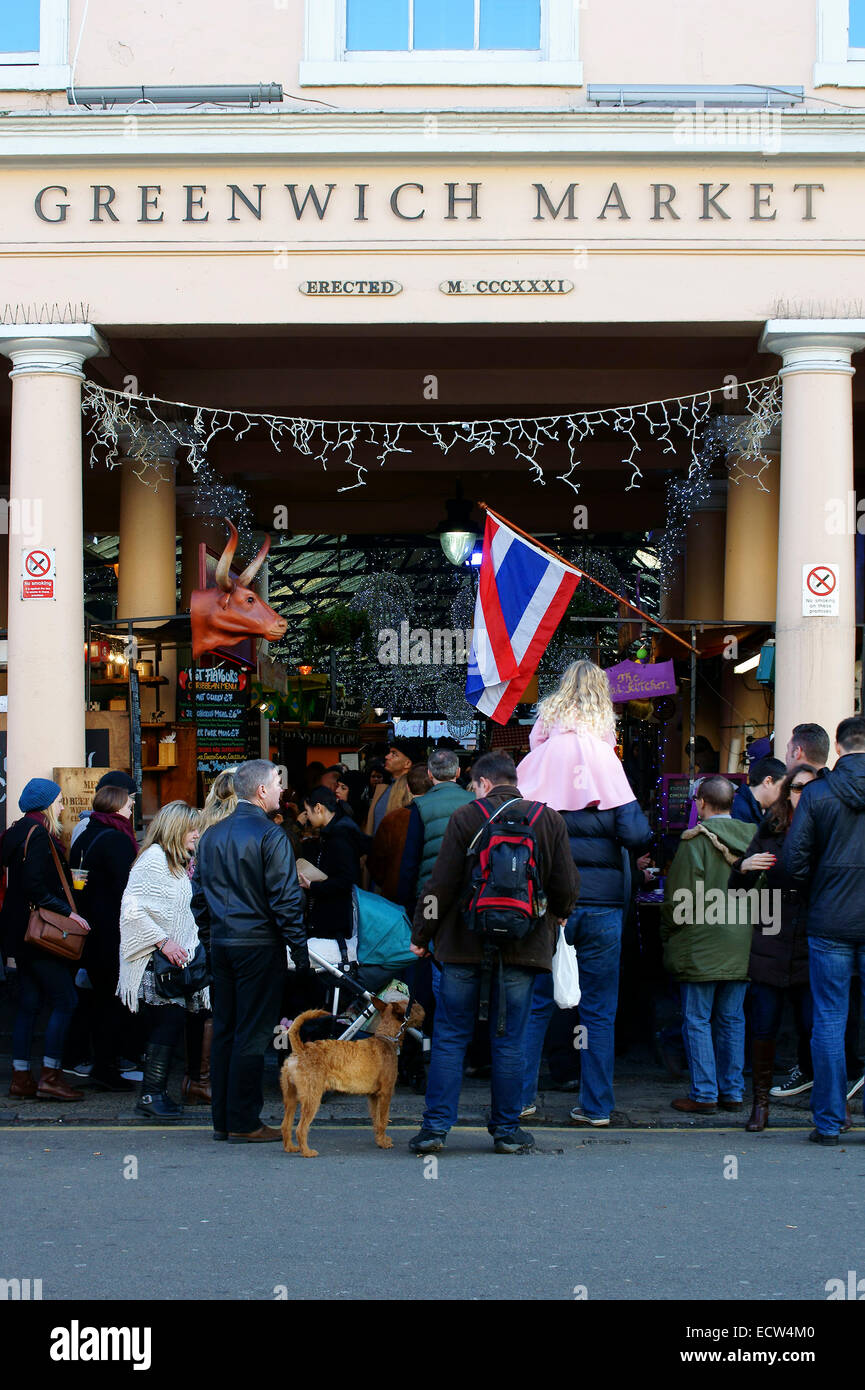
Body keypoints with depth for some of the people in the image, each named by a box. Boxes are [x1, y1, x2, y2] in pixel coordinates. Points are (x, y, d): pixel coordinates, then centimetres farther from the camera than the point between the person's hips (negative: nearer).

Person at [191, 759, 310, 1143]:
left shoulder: (211, 835, 10)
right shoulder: (270, 835, -12)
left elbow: (199, 895, 15)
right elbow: (285, 899, -14)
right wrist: (300, 951, -8)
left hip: (221, 944, 7)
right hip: (259, 944, -7)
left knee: (224, 1031, 11)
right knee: (252, 1033, -3)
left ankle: (222, 1119, 16)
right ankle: (244, 1123, -1)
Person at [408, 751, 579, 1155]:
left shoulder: (466, 817, -4)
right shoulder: (549, 820, 2)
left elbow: (441, 884, -6)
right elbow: (566, 886, 3)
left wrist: (421, 934, 5)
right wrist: (556, 918, 24)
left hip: (465, 945, -1)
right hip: (523, 949, 2)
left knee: (450, 1036, 5)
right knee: (509, 1041, 8)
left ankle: (435, 1126, 2)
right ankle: (507, 1129, 11)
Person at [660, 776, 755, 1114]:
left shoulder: (696, 842, -13)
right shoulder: (752, 839, 4)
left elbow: (679, 898, -12)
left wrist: (668, 934, 3)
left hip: (700, 947, -6)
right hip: (741, 947, 6)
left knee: (697, 1020, 1)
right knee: (732, 1019, 13)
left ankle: (704, 1095, 1)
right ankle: (732, 1092, 15)